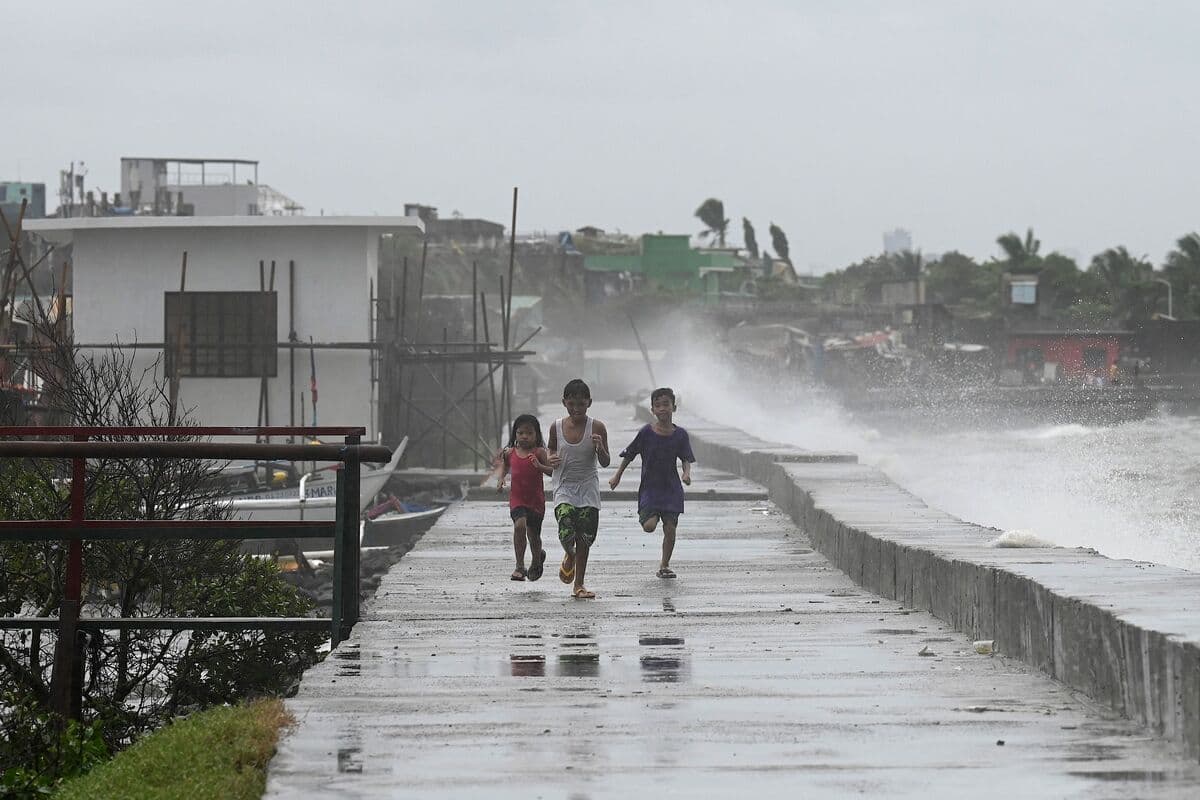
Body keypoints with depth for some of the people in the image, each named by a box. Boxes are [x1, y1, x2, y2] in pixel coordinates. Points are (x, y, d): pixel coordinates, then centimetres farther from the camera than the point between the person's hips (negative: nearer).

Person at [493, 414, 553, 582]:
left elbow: (553, 471, -13)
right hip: (517, 498, 1)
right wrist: (500, 479, 4)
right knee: (519, 525, -24)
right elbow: (505, 465, 22)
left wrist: (540, 466, -30)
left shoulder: (539, 453, -8)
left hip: (536, 500, -1)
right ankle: (520, 566, -18)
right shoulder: (510, 453, 2)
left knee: (533, 534, 11)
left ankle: (537, 559, 45)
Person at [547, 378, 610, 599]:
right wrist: (552, 460, -9)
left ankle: (579, 585, 15)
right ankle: (569, 556, 19)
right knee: (566, 534, -17)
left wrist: (600, 447, -25)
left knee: (585, 538, 0)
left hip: (588, 489, 0)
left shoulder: (596, 428, -7)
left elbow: (605, 463, -5)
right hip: (564, 487, 0)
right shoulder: (556, 428, -2)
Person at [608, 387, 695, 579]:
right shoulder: (646, 433, -6)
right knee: (649, 526, -17)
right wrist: (617, 476, 7)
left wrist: (687, 473, -19)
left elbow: (686, 459, 1)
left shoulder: (680, 435, -2)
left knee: (670, 528, -2)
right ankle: (651, 516, 20)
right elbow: (629, 455, 4)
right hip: (649, 487, -1)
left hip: (672, 489, 1)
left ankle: (665, 565, 16)